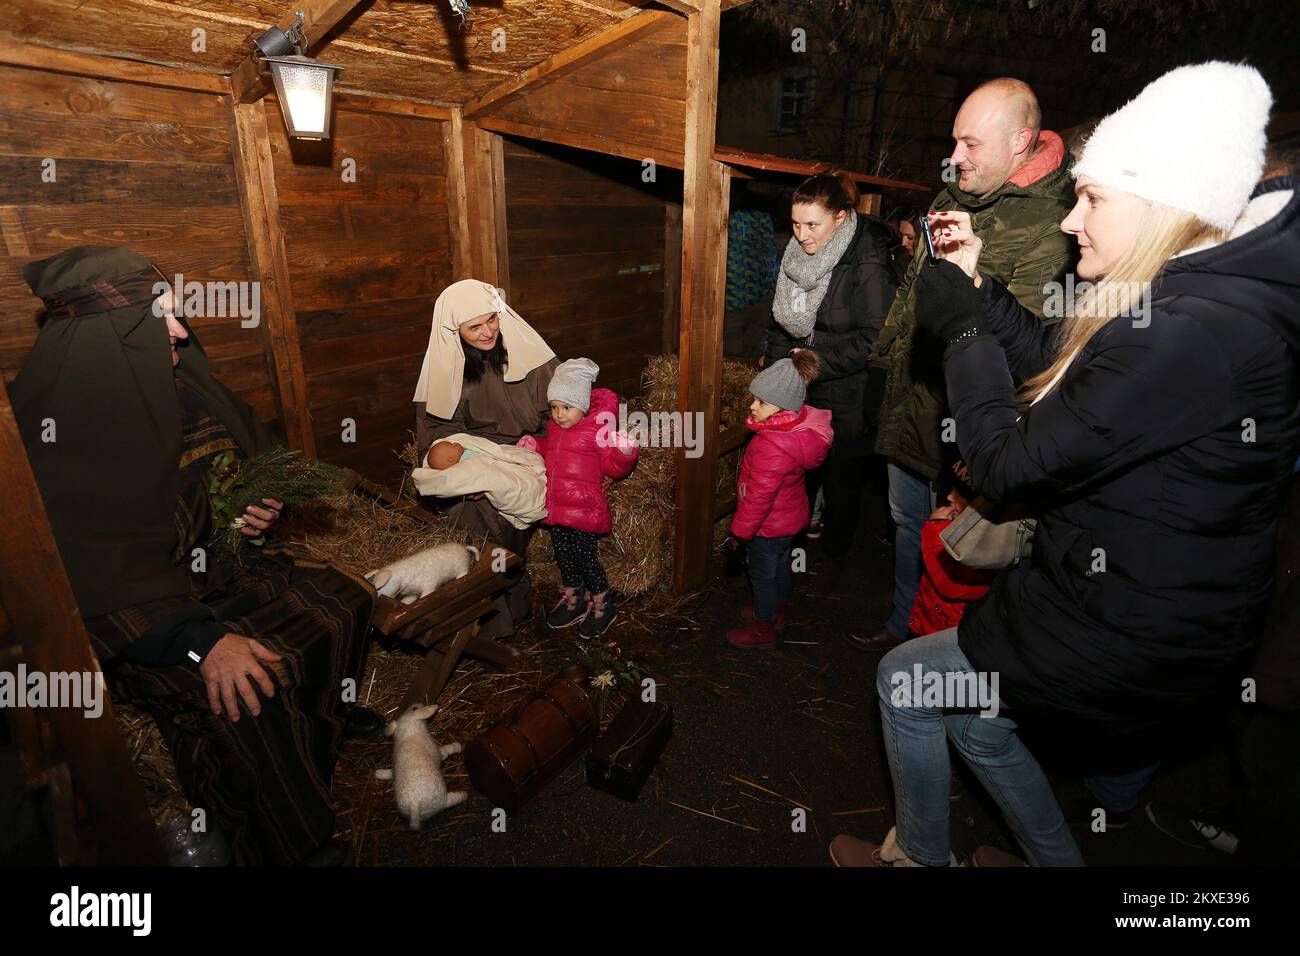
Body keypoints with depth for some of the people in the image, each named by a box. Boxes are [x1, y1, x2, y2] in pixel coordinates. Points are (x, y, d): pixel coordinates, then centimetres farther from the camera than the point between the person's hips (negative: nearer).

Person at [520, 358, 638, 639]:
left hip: (583, 508, -7)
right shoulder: (554, 427, 9)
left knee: (584, 557, 0)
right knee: (563, 556, 17)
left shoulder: (598, 429, -12)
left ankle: (603, 605, 22)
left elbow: (613, 467, -12)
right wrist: (535, 445, 11)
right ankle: (574, 601, 38)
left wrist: (625, 452, -31)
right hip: (556, 507, 7)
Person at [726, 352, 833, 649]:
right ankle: (777, 610, 51)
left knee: (762, 574, 12)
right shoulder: (803, 424, -11)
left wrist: (741, 529, -18)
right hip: (790, 517, 9)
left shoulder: (772, 446, -38)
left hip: (769, 526, -9)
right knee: (780, 564, 28)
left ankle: (763, 630, 33)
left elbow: (759, 494, -30)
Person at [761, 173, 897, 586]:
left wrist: (818, 359, -18)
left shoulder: (867, 265, -19)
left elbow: (875, 338, -21)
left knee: (842, 478, 12)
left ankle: (835, 555, 33)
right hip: (799, 389, 6)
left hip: (846, 400, -6)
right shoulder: (798, 256, 4)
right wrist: (775, 354, 4)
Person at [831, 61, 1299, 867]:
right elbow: (1058, 379, 10)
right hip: (1172, 622, 9)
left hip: (1129, 648, -9)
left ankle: (918, 855, 36)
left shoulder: (1186, 334, -29)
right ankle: (1055, 855, 45)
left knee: (905, 680, 11)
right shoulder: (1215, 300, 2)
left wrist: (964, 328, -11)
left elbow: (1006, 465, -23)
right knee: (971, 715, 25)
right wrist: (978, 286, 4)